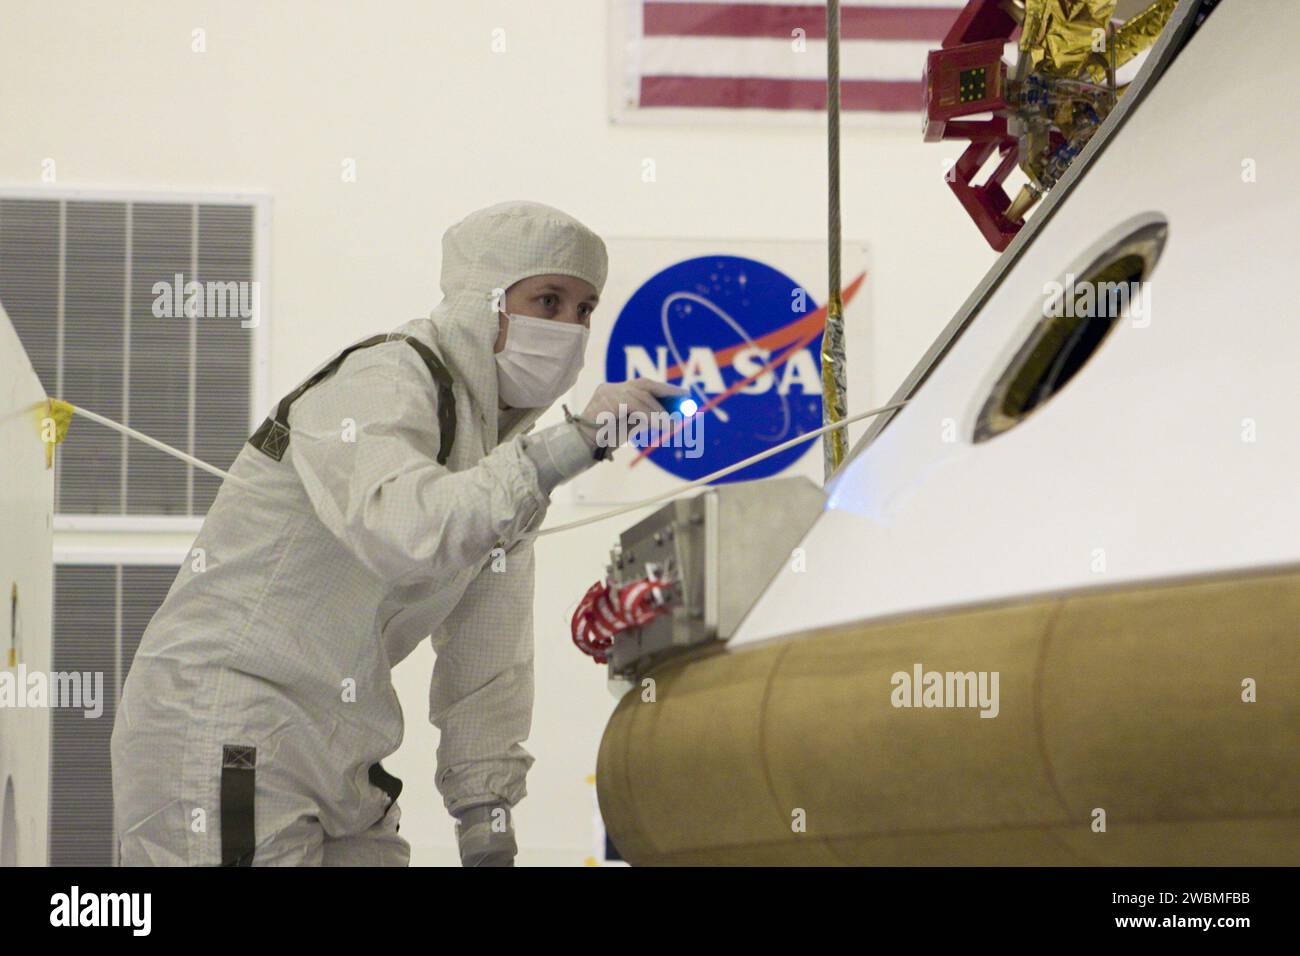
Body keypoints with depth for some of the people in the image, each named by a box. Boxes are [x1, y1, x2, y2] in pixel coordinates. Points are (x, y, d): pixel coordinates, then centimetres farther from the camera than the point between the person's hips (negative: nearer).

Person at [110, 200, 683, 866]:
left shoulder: (505, 437, 13)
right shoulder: (383, 382, -14)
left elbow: (485, 660, 13)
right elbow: (406, 531, -36)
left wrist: (486, 821, 8)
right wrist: (572, 443, -35)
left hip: (335, 761, 9)